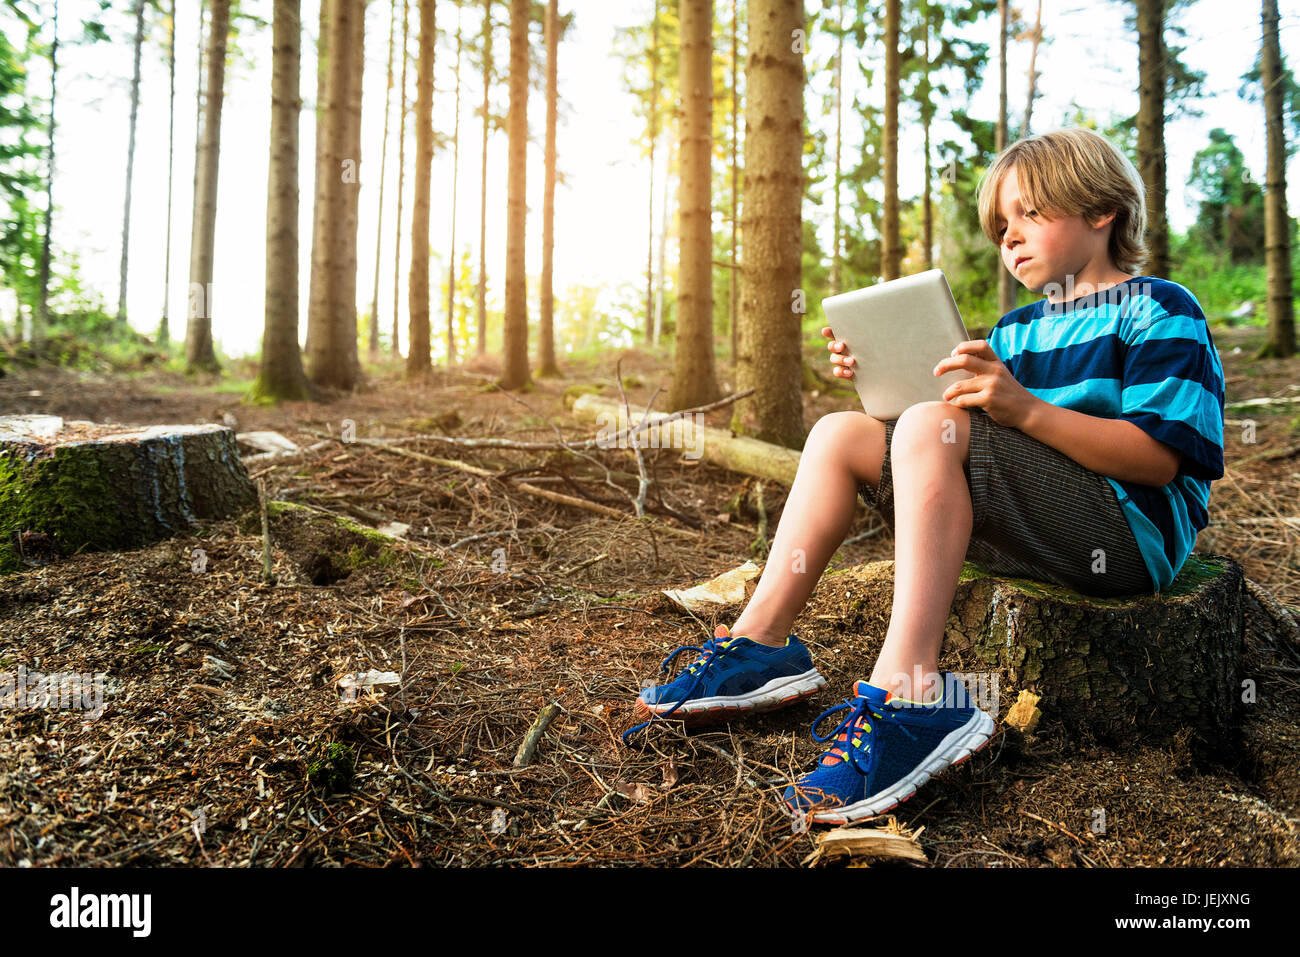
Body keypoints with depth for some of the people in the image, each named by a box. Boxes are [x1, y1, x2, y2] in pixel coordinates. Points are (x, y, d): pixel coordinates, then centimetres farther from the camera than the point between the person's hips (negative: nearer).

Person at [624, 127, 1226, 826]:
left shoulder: (1160, 311, -1)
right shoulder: (1015, 331, 22)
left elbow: (1159, 458, -15)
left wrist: (1024, 407, -26)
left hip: (1130, 530, -8)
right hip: (1020, 533, 8)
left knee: (931, 427, -30)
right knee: (840, 433, 1)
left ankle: (909, 693, -36)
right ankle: (760, 645, -5)